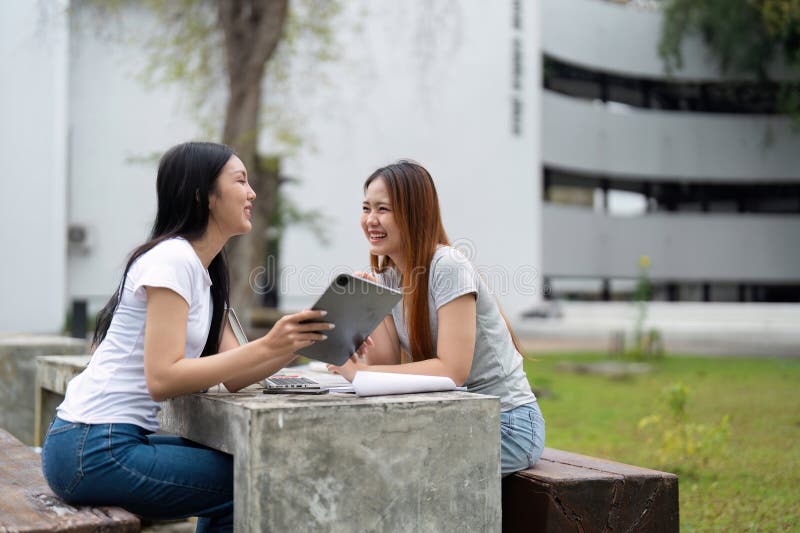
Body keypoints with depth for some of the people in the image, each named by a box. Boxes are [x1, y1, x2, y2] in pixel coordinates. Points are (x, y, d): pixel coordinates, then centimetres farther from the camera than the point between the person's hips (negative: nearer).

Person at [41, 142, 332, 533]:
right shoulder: (172, 259, -13)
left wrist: (296, 341, -7)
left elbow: (232, 376, 7)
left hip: (114, 442, 9)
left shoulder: (204, 271, 15)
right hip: (94, 450, -9)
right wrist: (267, 346, -25)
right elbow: (162, 378, -23)